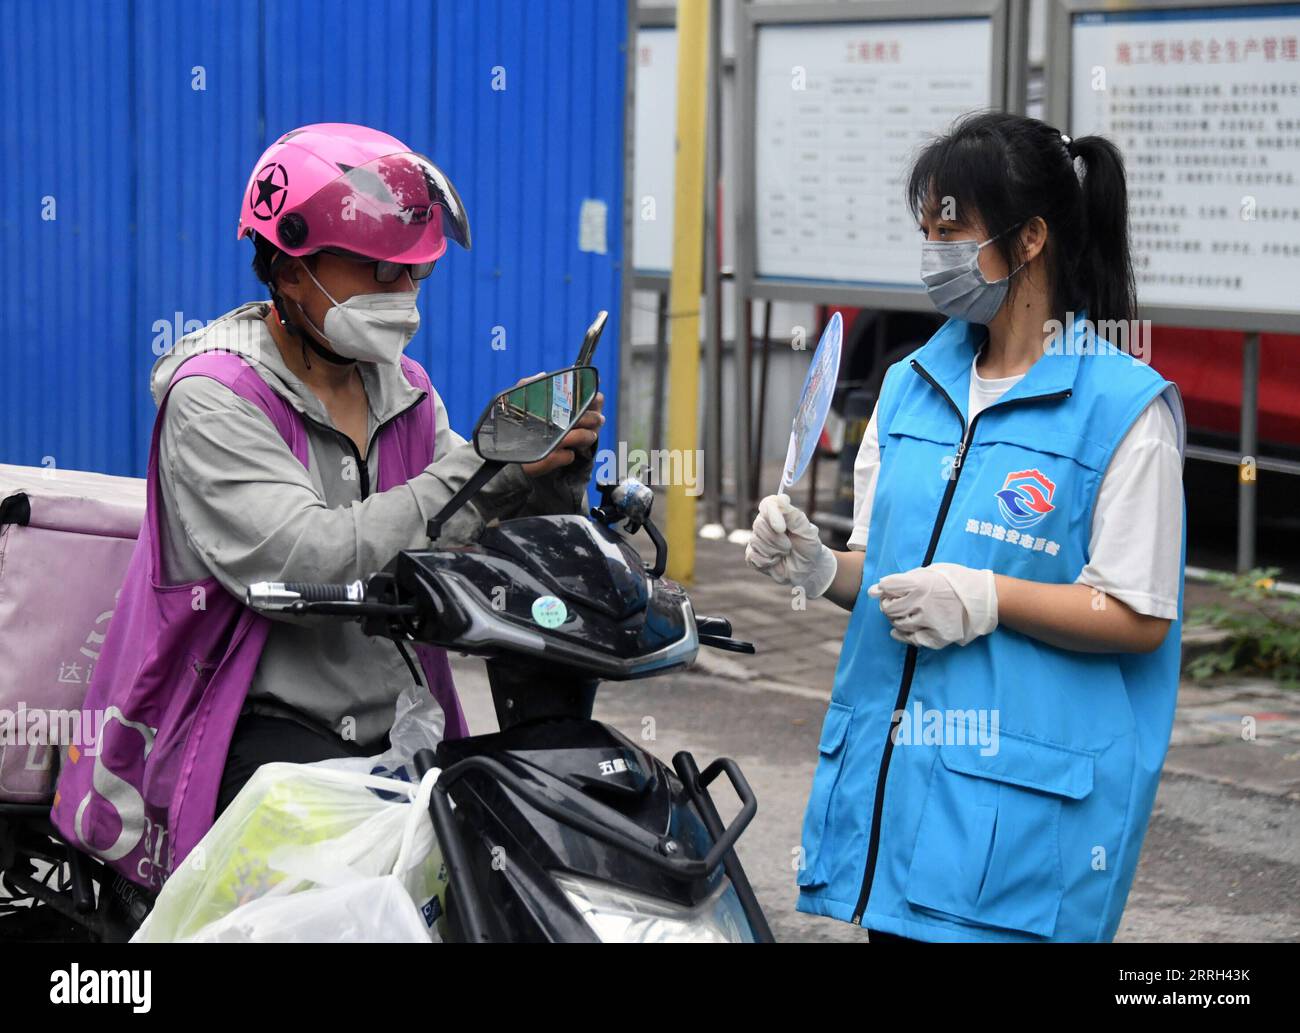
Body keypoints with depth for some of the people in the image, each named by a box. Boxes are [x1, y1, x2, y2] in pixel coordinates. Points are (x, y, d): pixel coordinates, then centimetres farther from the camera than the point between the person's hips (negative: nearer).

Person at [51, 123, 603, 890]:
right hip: (266, 734, -6)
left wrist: (557, 475, -9)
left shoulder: (404, 391, 14)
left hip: (398, 738, 6)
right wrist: (481, 471, -22)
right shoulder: (213, 398, -7)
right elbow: (310, 569, -22)